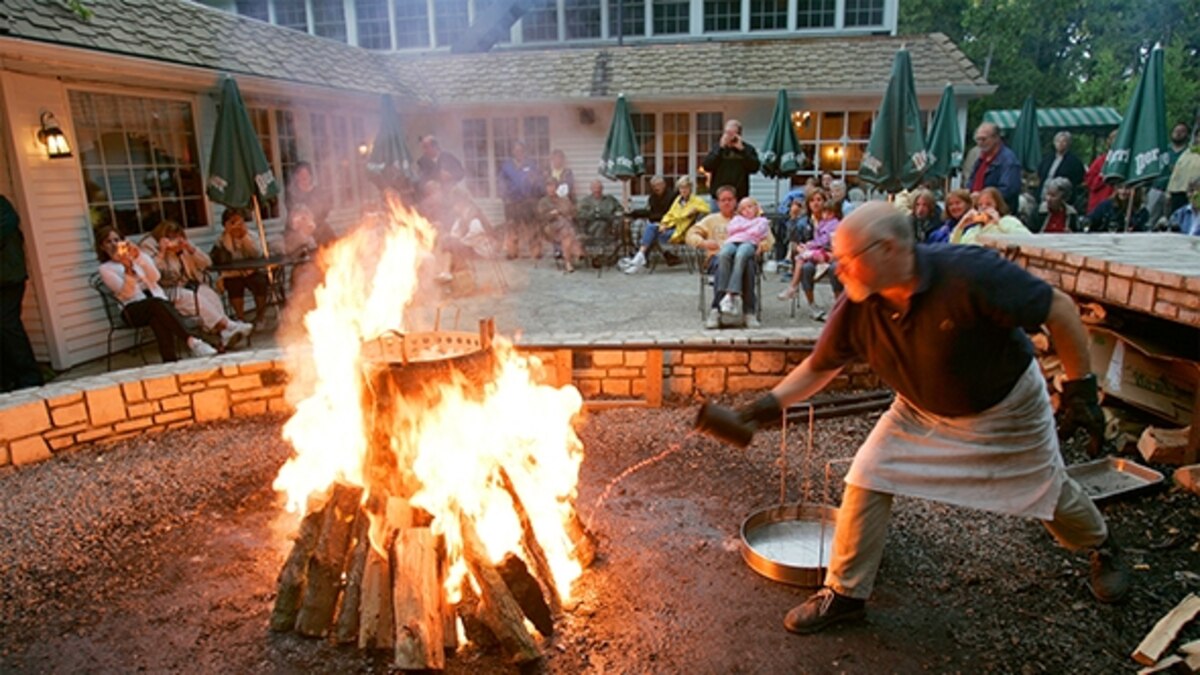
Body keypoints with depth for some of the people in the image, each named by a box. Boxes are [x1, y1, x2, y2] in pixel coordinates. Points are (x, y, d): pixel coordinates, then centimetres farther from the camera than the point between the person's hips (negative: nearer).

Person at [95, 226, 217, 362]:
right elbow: (127, 293, -6)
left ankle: (170, 360, -48)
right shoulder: (105, 269, 12)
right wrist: (128, 269, -20)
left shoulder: (137, 255, 20)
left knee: (158, 318, -35)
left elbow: (155, 277, -1)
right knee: (158, 304, -36)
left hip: (158, 302, 3)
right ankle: (192, 341, -52)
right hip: (134, 309, -3)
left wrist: (139, 257, -13)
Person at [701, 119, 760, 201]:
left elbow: (755, 167, -7)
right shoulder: (717, 147, 8)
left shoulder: (748, 149, 7)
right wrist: (721, 148, -9)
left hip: (740, 197, 0)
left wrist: (741, 150, -9)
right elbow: (706, 166, -5)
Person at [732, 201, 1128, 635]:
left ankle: (1103, 550, 54)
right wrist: (773, 402, -18)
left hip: (1008, 406, -3)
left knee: (1050, 491, 17)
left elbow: (1059, 308, -25)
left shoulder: (969, 275, -37)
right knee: (867, 479, -10)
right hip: (921, 411, 3)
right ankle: (844, 594, 7)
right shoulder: (856, 309, -23)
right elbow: (820, 366, -7)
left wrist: (1080, 387, -22)